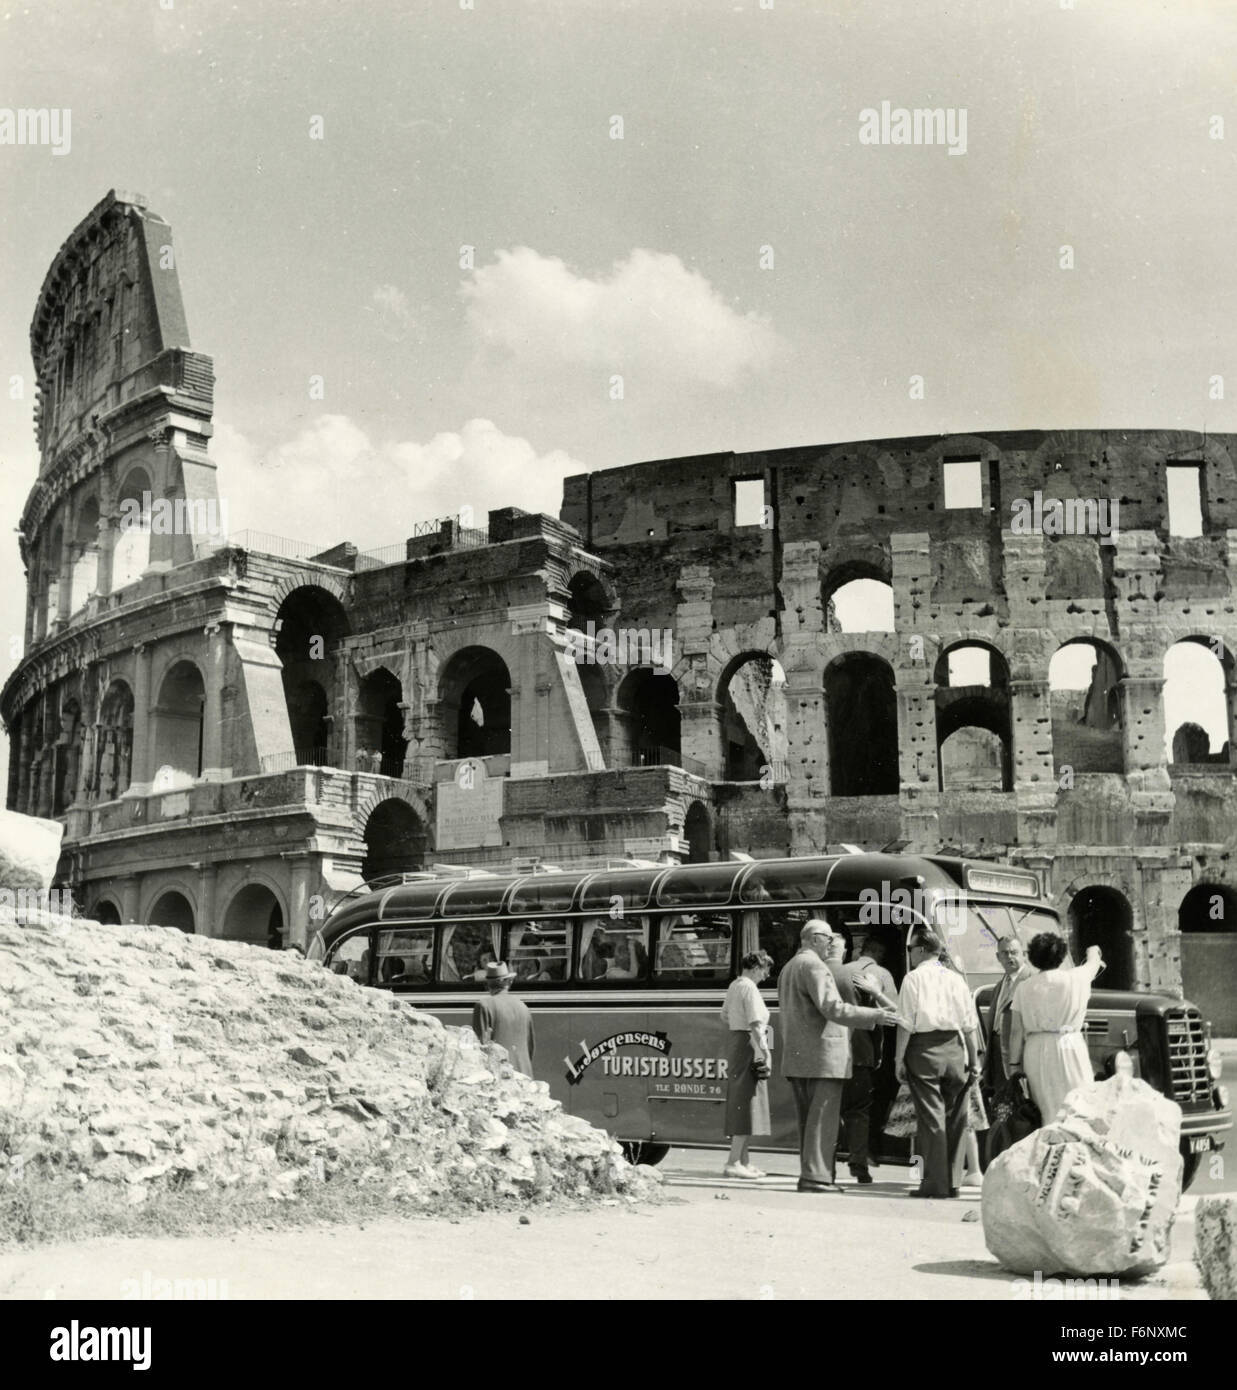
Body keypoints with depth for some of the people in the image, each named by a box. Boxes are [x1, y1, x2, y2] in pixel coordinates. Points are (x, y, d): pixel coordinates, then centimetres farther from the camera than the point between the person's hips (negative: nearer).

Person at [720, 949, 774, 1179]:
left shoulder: (734, 985, 17)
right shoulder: (749, 987, -13)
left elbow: (725, 1016, 27)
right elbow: (755, 1024, -21)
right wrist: (765, 1051, -23)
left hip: (734, 1040, 10)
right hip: (749, 1044, -10)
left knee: (739, 1103, 13)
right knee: (747, 1102, -7)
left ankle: (742, 1161, 19)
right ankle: (734, 1163, -9)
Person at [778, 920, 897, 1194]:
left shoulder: (788, 968, 21)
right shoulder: (814, 966, -11)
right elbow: (832, 1008, -20)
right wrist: (875, 1016, -18)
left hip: (796, 1055, 10)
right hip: (821, 1053, -9)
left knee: (808, 1119, 11)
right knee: (823, 1118, -7)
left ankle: (809, 1173, 10)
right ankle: (815, 1176, -9)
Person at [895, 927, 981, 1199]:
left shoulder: (914, 978, -1)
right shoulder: (956, 979, 10)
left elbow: (906, 1023, -7)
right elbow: (970, 1025, 9)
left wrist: (899, 1058, -3)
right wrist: (974, 1060, 14)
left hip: (924, 1049, -4)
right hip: (954, 1047, 4)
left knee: (930, 1116, -2)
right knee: (954, 1116, 10)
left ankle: (936, 1182, -2)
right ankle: (952, 1180, 14)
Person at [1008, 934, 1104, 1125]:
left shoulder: (1024, 988, 3)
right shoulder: (1075, 978, -1)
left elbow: (1017, 1031, 3)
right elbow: (1094, 963, 23)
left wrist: (1014, 1063, 10)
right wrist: (1093, 952, 46)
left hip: (1035, 1051, 2)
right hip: (1068, 1047, -2)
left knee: (1047, 1110, 8)